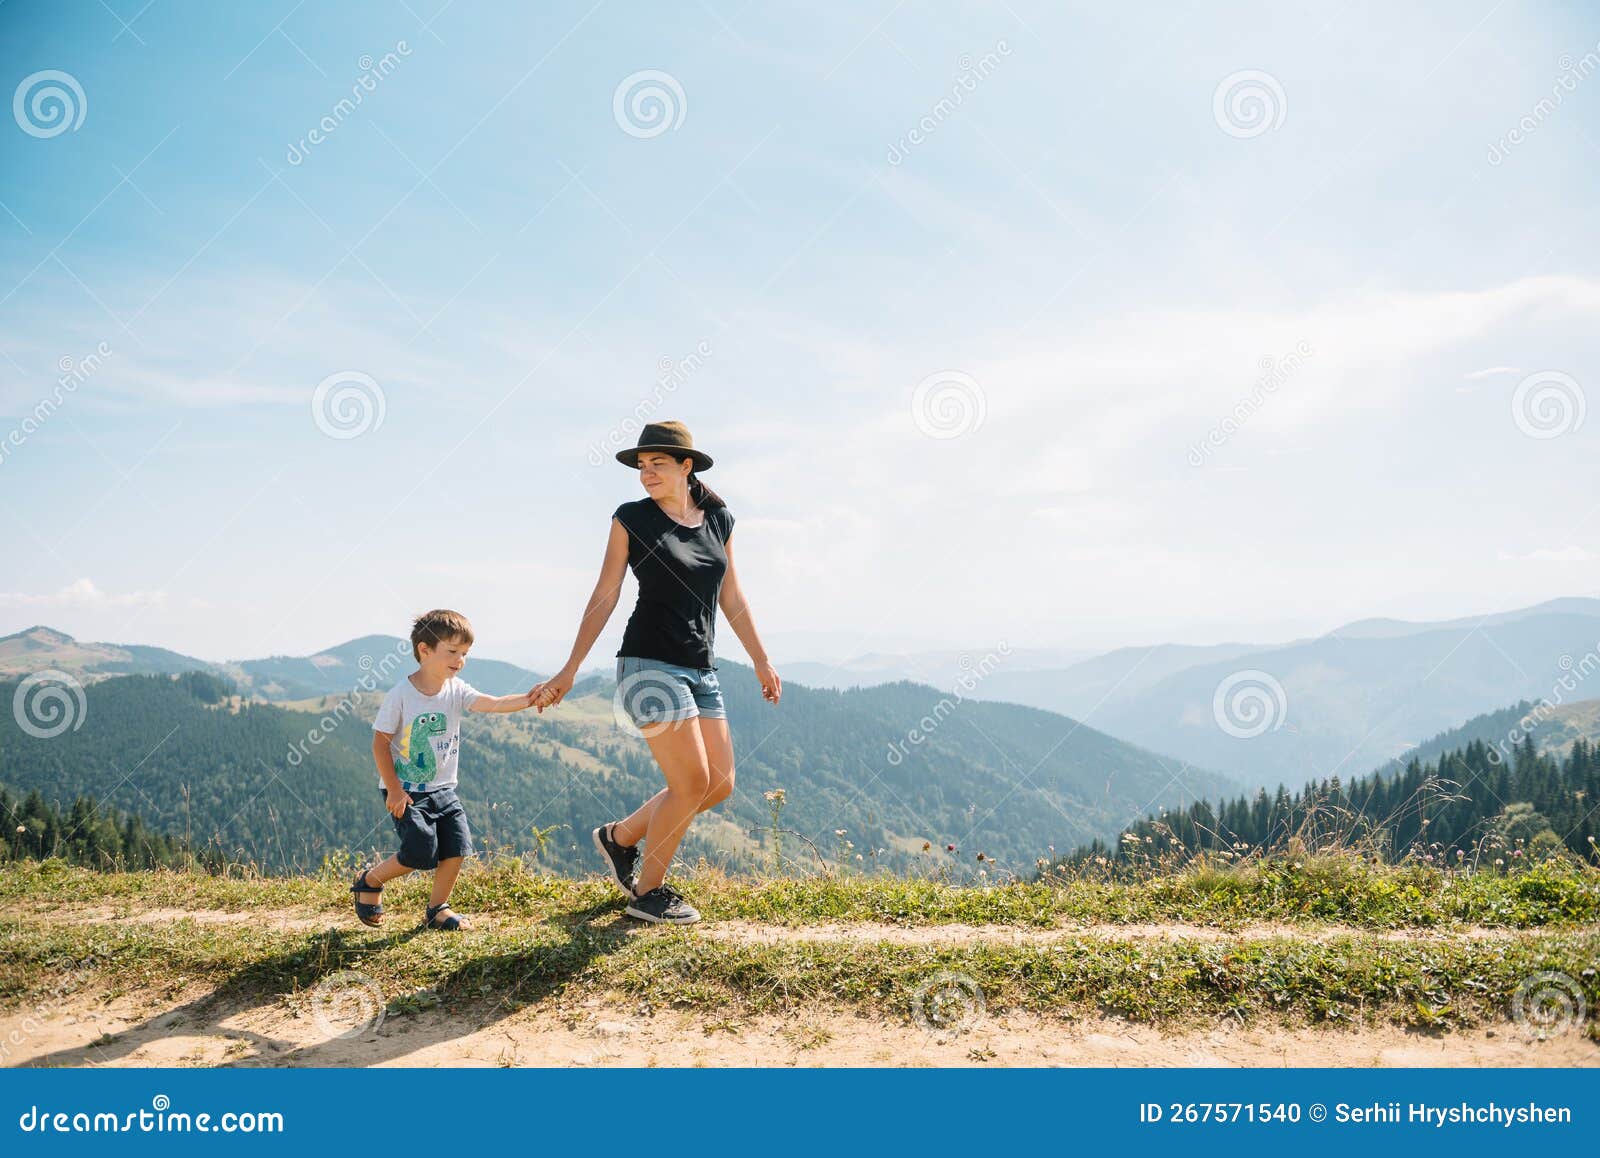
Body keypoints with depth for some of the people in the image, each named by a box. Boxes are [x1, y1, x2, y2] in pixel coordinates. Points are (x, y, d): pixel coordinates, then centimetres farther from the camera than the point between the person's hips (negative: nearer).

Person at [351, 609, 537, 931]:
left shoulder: (457, 690, -3)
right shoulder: (400, 695, -15)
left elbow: (494, 703, -18)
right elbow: (380, 742, -11)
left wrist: (526, 700, -37)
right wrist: (394, 789, -14)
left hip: (443, 789, 5)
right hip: (406, 791, -5)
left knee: (457, 847, -4)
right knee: (422, 850, -12)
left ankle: (438, 908, 16)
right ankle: (370, 881, 16)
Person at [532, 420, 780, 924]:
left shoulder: (719, 519, 10)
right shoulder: (631, 518, -2)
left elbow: (732, 598, 16)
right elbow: (604, 597, 0)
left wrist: (761, 660, 16)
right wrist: (569, 671, -2)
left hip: (701, 670, 6)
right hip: (650, 664, -6)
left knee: (720, 786, 5)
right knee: (693, 783, -10)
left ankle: (620, 837, 24)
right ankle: (647, 892, 10)